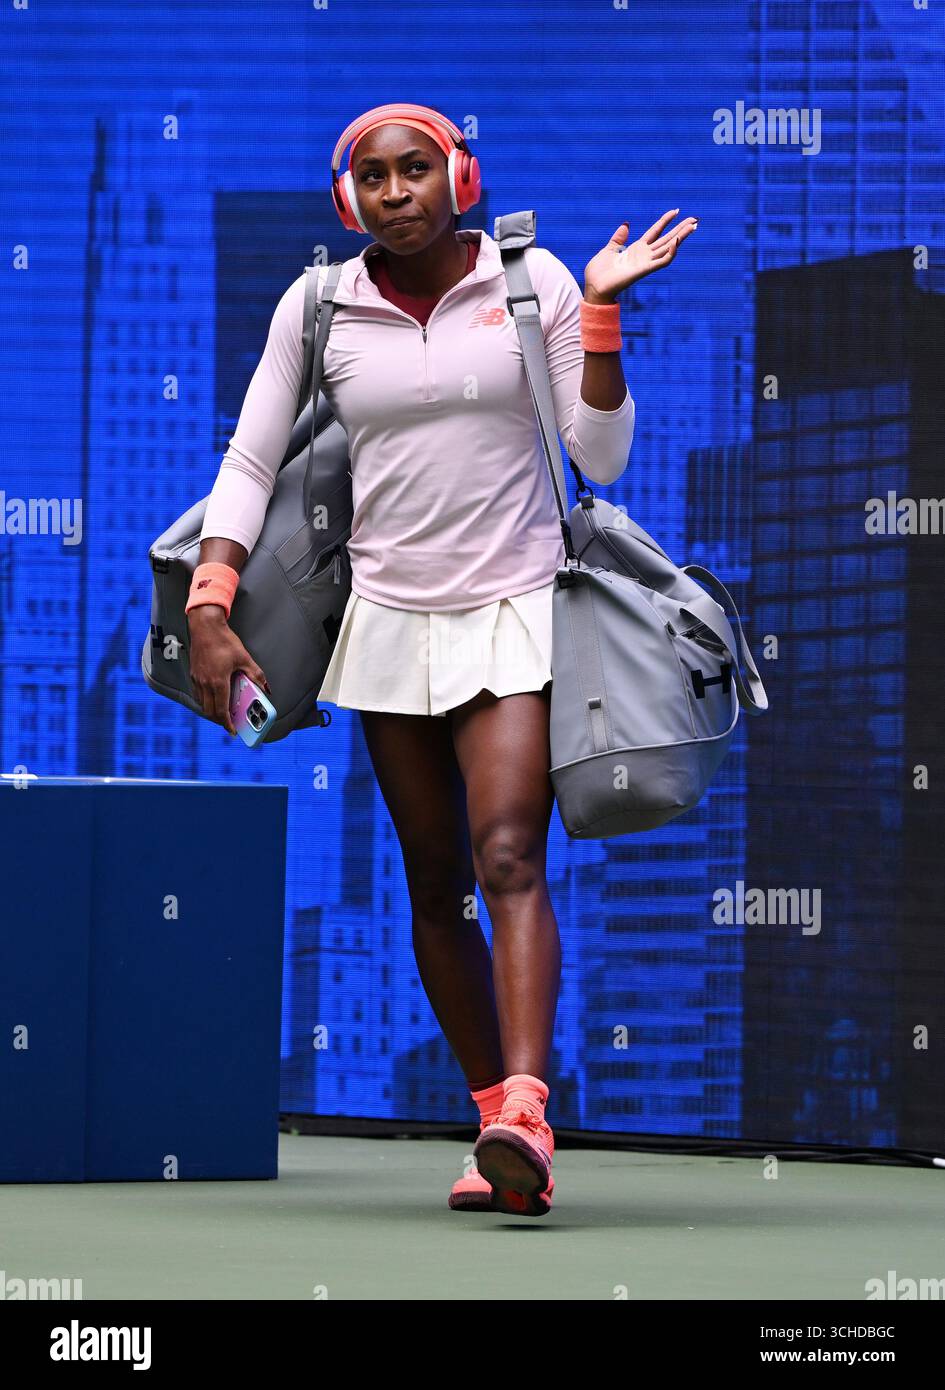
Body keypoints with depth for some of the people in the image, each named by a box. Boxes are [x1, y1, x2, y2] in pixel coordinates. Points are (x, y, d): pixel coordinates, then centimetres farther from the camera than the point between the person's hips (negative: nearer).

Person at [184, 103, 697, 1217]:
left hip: (515, 615, -3)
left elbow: (601, 456, -1)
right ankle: (497, 1129, 11)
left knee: (508, 856, -20)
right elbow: (248, 462, 6)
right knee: (435, 889, 4)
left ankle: (524, 1111, -32)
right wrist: (209, 611, -4)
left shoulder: (534, 282, -2)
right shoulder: (317, 307, 2)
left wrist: (601, 311, -11)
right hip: (389, 619, 3)